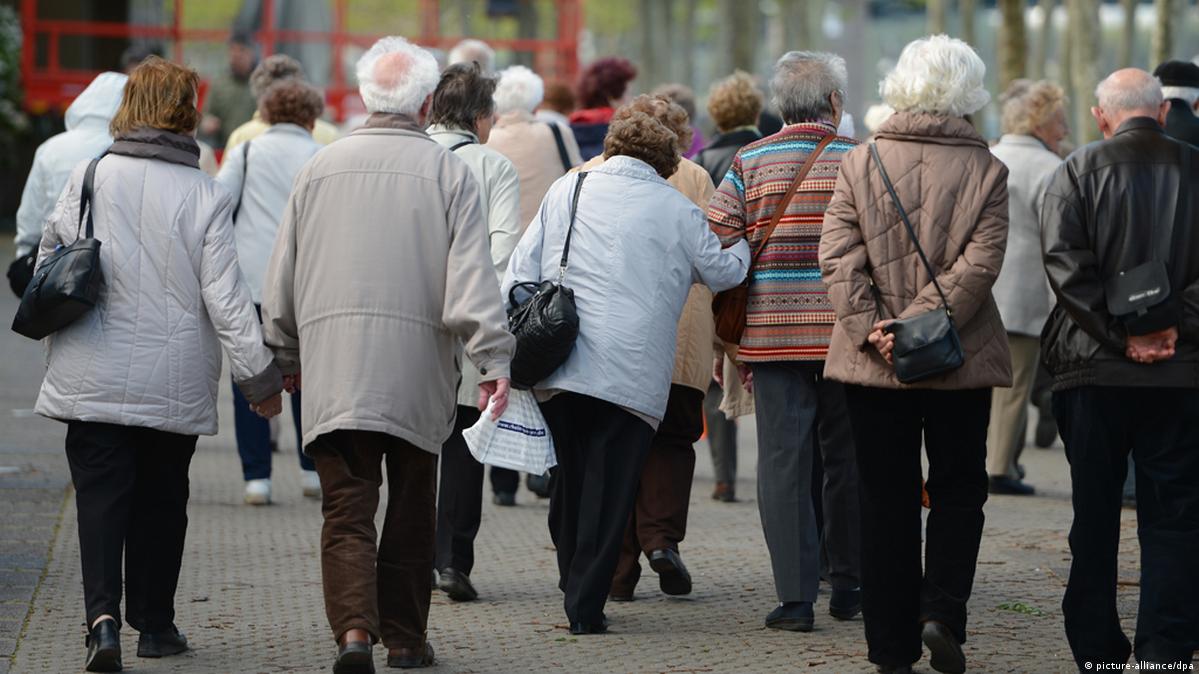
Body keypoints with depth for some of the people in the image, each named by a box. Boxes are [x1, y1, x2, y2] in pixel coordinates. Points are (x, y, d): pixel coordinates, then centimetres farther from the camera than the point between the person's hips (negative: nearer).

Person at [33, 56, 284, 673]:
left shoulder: (88, 177, -3)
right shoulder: (204, 196, -7)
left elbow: (46, 263, 5)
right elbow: (225, 298, -8)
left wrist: (57, 329, 24)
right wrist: (261, 377, -1)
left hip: (91, 378, 0)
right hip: (173, 384, 0)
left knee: (100, 495, 2)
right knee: (161, 499, 14)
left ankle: (103, 614, -16)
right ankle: (154, 623, 22)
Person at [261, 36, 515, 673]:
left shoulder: (320, 168, 7)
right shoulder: (449, 171, -1)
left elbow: (281, 280, 12)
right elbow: (471, 278, -9)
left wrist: (287, 358, 24)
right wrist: (494, 360, -9)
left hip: (333, 370, 1)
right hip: (418, 370, -1)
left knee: (347, 508, -1)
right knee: (411, 508, 13)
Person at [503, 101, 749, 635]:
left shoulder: (567, 190, 12)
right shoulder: (677, 209, 6)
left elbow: (522, 267, 9)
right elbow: (722, 271, 16)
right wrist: (746, 249, 36)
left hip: (558, 364, 3)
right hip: (633, 371, -3)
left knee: (569, 479, 16)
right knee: (609, 487, 0)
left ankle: (572, 585, 26)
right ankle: (585, 605, -1)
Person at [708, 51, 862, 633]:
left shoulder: (749, 163, 2)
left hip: (772, 336, 0)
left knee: (783, 462, 2)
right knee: (847, 460, 13)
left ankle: (795, 596, -2)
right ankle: (847, 585, 22)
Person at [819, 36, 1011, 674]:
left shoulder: (859, 164, 1)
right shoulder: (985, 170, -3)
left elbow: (838, 257, -7)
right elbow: (979, 263, -12)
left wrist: (871, 329, -11)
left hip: (872, 362, 1)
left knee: (885, 500, 8)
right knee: (958, 489, 13)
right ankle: (941, 610, -8)